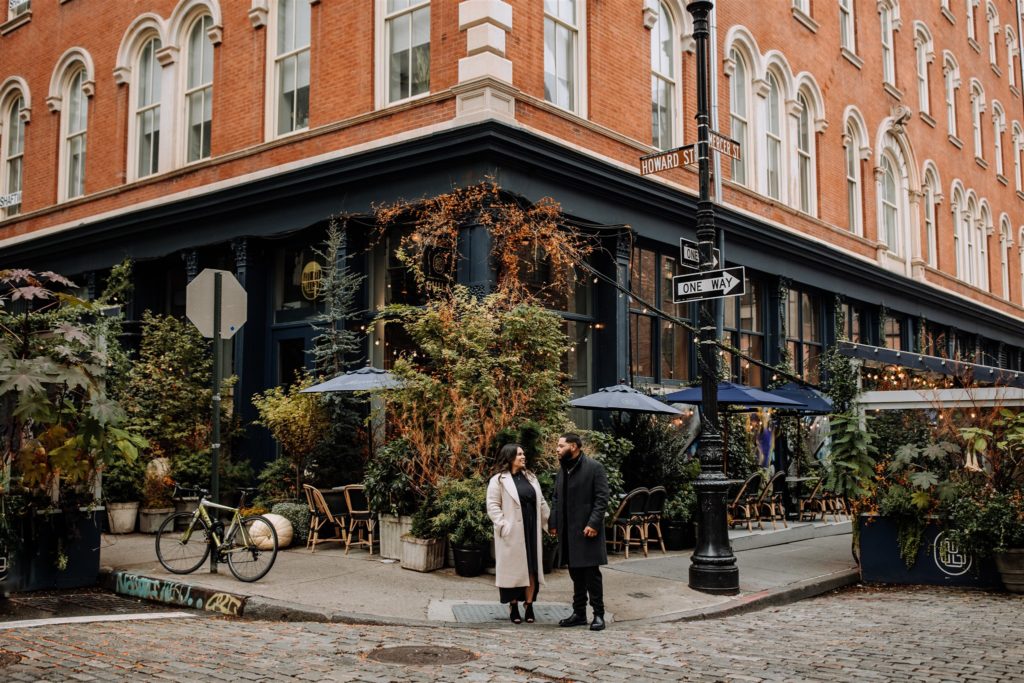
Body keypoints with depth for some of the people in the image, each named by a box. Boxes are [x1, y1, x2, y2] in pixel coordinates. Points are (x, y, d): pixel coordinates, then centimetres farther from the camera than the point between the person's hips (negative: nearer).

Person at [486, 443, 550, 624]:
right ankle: (513, 607, 9)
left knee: (532, 568, 5)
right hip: (512, 533, -5)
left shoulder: (531, 478, 15)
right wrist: (503, 526, -16)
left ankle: (529, 606, 11)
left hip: (531, 532, 5)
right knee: (513, 568, 0)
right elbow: (492, 506, -8)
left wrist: (550, 523, 9)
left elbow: (541, 503, 15)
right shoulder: (498, 480, -3)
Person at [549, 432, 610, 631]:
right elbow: (556, 499, 17)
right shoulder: (562, 469, 14)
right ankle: (579, 613, 19)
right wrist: (553, 523, 8)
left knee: (591, 573, -2)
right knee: (576, 574, 11)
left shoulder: (594, 467, -8)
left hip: (587, 530, -6)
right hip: (568, 531, 7)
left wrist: (593, 523, -18)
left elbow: (602, 499, -12)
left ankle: (598, 614, 6)